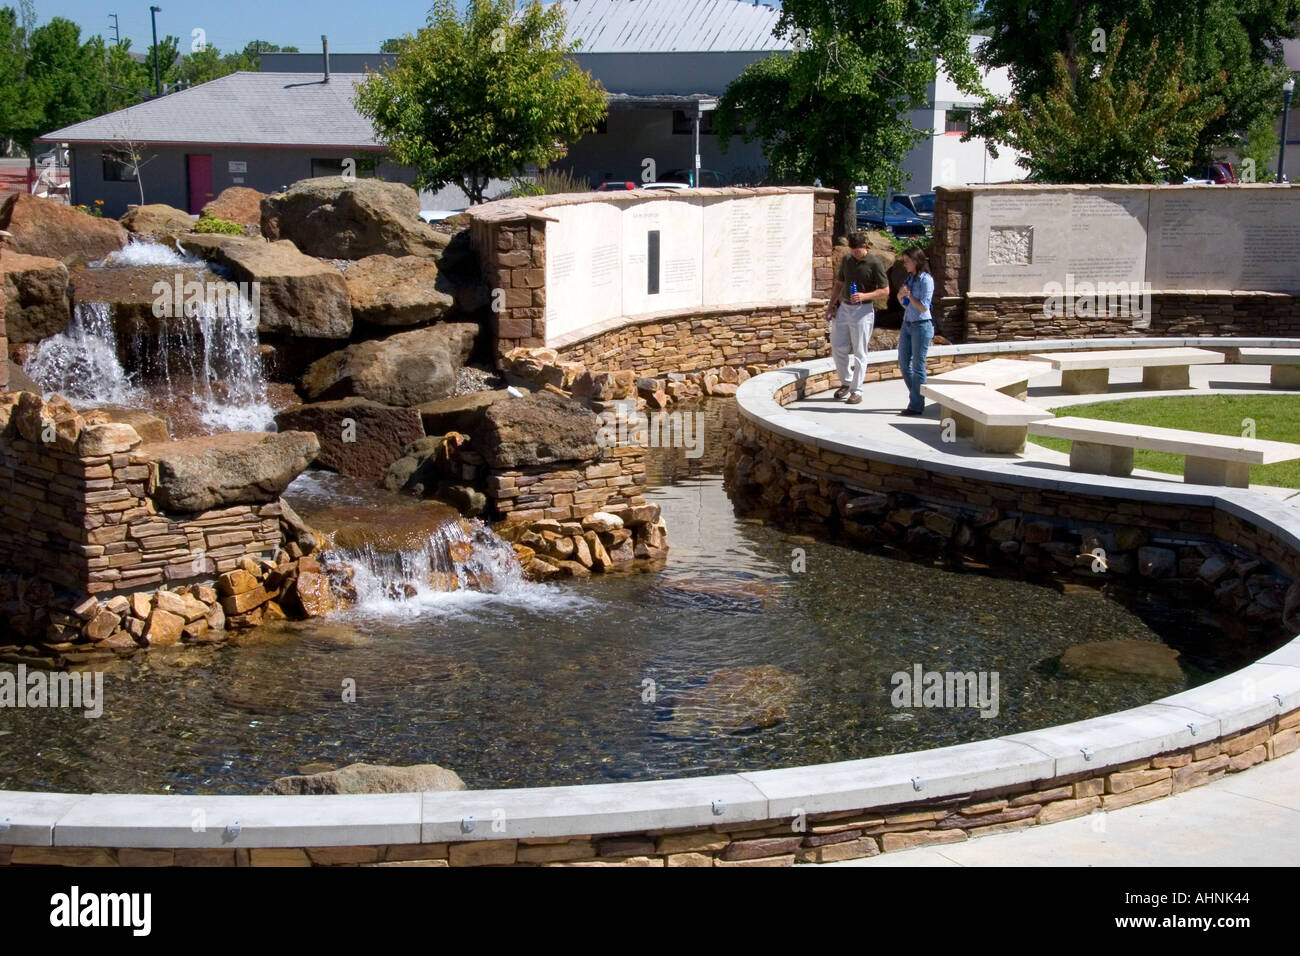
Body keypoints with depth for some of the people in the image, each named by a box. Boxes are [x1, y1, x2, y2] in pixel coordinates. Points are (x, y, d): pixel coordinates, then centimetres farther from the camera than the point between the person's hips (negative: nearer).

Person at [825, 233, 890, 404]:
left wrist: (864, 296, -21)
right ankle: (846, 382, 25)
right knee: (837, 347, 7)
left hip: (863, 311, -6)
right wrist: (831, 305, 14)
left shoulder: (874, 264, -9)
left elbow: (885, 291, -9)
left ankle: (856, 391, 1)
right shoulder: (846, 260, 9)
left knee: (859, 352, -3)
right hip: (844, 307, 6)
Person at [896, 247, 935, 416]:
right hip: (907, 324, 8)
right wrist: (901, 296, 0)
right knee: (903, 363, 10)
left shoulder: (926, 280, -12)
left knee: (918, 366, -2)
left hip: (922, 326, -8)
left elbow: (923, 307, -15)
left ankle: (916, 405, 4)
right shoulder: (909, 278, 11)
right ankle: (915, 397, 24)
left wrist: (909, 294, -13)